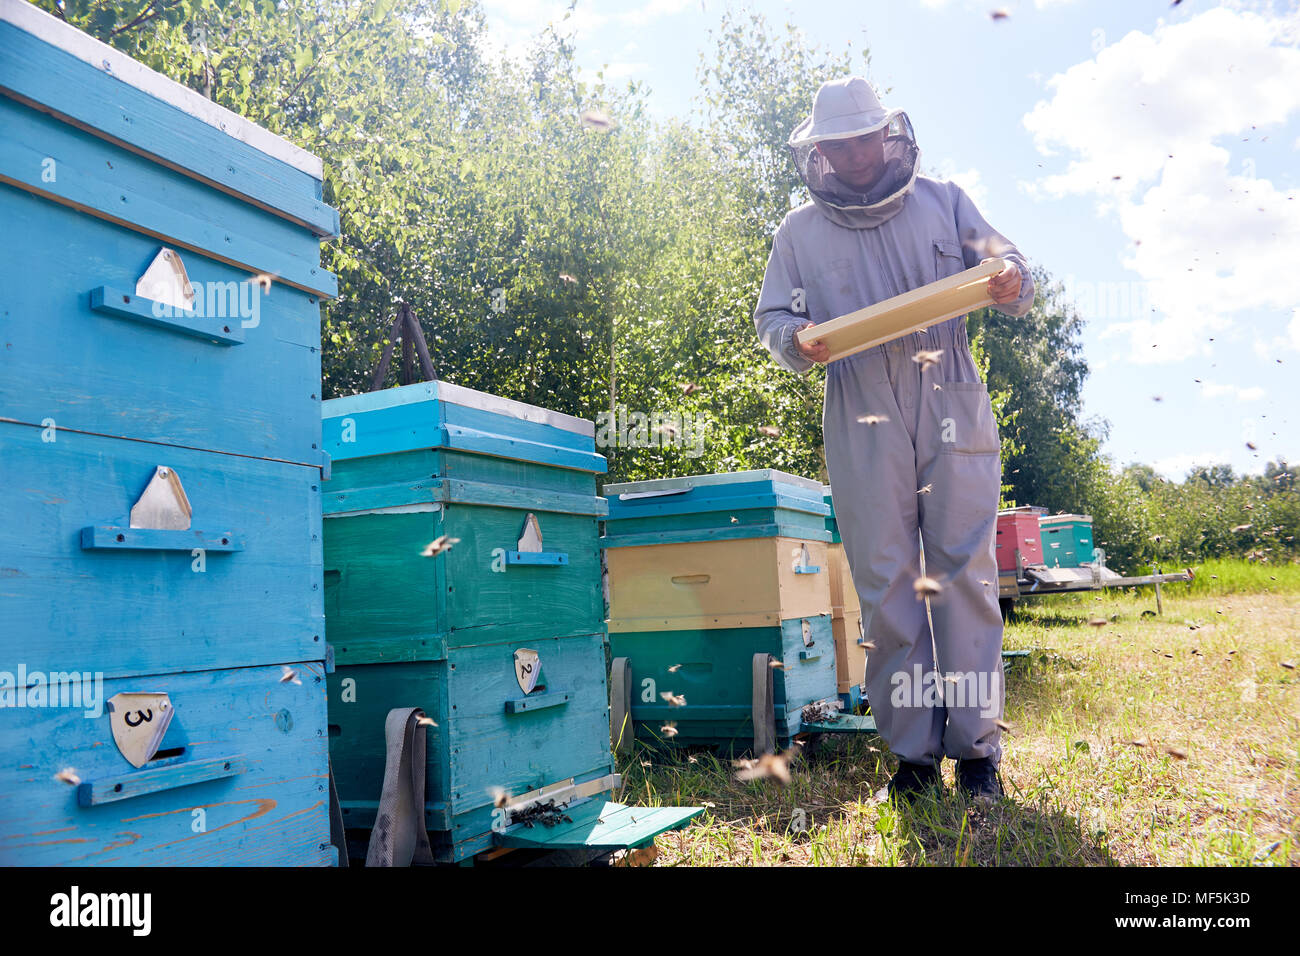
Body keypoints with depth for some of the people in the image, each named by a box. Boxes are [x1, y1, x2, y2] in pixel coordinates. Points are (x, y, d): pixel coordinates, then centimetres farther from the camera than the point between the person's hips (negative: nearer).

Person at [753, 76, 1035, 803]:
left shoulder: (942, 201, 15)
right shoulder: (800, 232, 14)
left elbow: (1005, 267, 12)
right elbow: (771, 316, 13)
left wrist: (1013, 284, -13)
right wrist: (795, 340, -11)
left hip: (953, 409, 0)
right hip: (862, 423, 0)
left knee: (966, 573, -3)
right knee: (886, 584, -1)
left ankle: (976, 744, 7)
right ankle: (913, 747, 9)